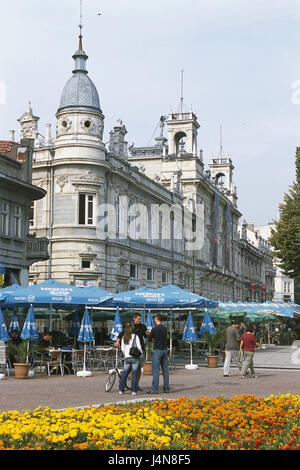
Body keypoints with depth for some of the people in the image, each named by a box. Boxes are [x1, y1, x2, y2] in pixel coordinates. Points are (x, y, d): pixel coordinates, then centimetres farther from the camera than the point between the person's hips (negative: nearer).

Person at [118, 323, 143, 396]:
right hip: (135, 357, -3)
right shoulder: (135, 336, -3)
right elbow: (139, 347, -4)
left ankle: (121, 390, 10)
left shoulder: (123, 337, 6)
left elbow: (122, 348, 7)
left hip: (127, 358, 3)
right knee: (134, 373, 1)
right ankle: (134, 391, -1)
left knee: (124, 373, 11)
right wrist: (141, 353, 13)